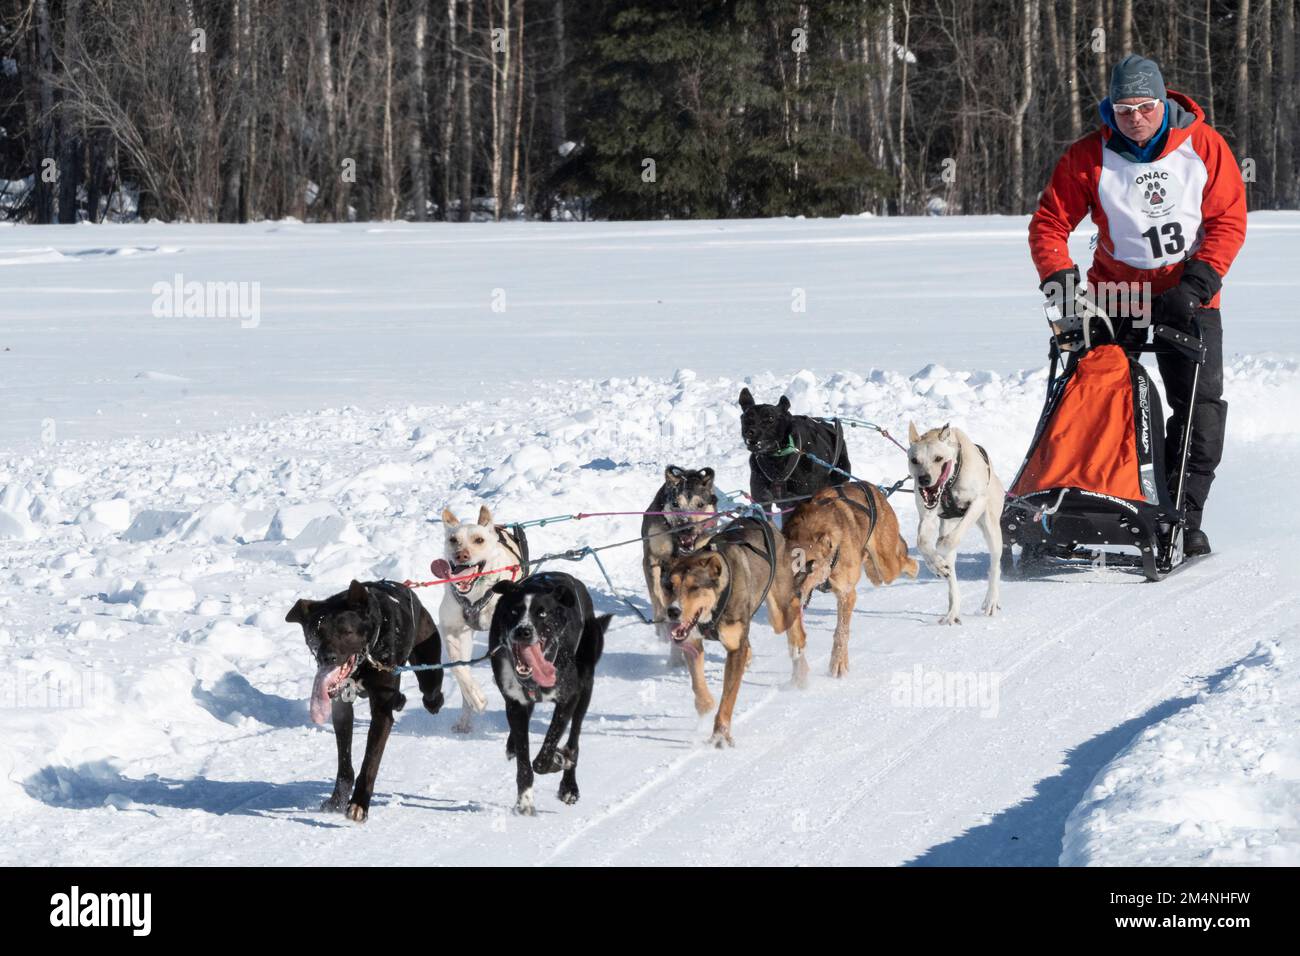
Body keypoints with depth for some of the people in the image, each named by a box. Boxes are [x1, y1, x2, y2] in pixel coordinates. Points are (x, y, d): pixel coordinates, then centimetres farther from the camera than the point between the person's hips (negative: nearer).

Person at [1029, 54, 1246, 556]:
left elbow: (1229, 219, -4)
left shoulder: (1204, 146, -4)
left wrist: (1198, 281, -16)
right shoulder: (1088, 157, -3)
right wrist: (1057, 273, -18)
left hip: (1188, 293, 0)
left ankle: (1183, 519, -2)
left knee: (1201, 402, -8)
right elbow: (1049, 222, 0)